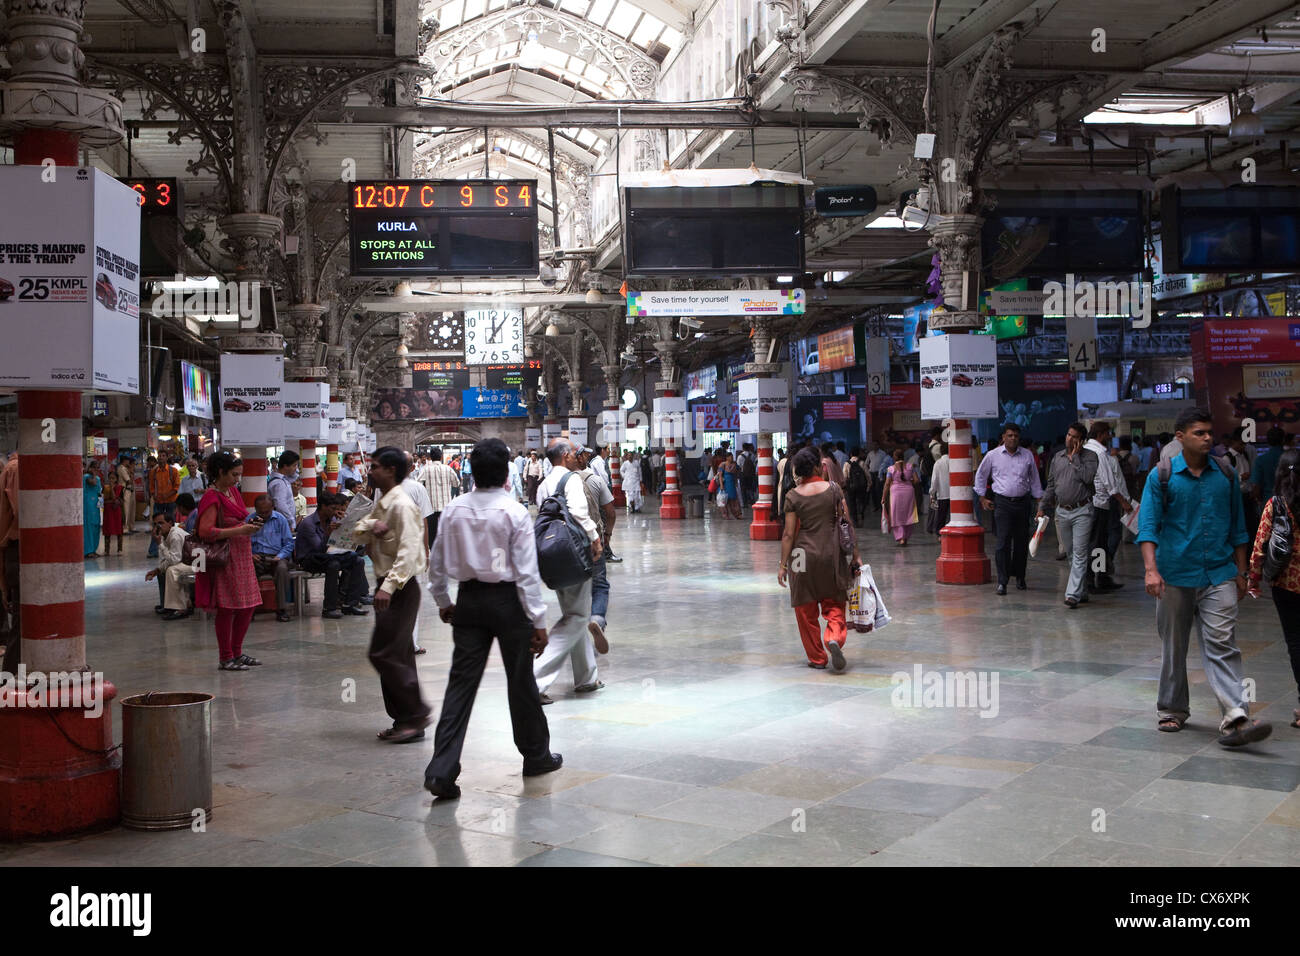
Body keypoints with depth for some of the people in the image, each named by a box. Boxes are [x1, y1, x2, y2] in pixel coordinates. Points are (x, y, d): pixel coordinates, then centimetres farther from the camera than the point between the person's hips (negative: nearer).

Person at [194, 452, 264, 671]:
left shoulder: (233, 491, 12)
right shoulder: (211, 497, -14)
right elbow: (205, 531, -23)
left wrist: (249, 525, 5)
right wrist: (239, 530, -23)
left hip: (241, 556, 9)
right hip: (224, 558, -9)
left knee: (248, 606, 12)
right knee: (227, 609, -2)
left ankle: (237, 652, 24)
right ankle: (225, 658, 7)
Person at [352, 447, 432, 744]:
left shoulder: (402, 505, -16)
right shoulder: (381, 503, 15)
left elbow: (408, 551, -24)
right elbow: (359, 532, 13)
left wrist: (389, 586, -31)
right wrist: (371, 525, -9)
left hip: (400, 588, -10)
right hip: (387, 585, 10)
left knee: (384, 654, -10)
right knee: (397, 655, 12)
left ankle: (416, 713, -1)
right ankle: (406, 720, 18)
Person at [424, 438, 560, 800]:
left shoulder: (453, 510, -1)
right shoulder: (515, 512, -13)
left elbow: (437, 563, 6)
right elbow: (527, 571, -14)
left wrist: (443, 602, 21)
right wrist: (538, 621, -10)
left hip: (469, 600, 3)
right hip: (507, 600, -3)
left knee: (461, 683, 3)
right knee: (520, 681, 12)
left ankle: (441, 770, -5)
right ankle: (536, 755, 30)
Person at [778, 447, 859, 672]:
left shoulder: (793, 497, -4)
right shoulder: (833, 489, -2)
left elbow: (789, 534, -5)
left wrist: (783, 565, 2)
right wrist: (856, 555, 5)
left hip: (804, 555, 0)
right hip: (831, 554, 1)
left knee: (806, 609, 11)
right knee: (834, 604, 12)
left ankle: (817, 658, 15)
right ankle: (834, 638, -17)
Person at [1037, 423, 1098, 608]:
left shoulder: (1089, 456, -2)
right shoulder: (1058, 457, 13)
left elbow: (1088, 477, -20)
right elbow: (1051, 485, 17)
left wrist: (1075, 457, -13)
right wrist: (1042, 507, 13)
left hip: (1082, 511, -6)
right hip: (1062, 511, 6)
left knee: (1079, 553, -9)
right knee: (1071, 554, 11)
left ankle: (1073, 594, -13)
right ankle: (1082, 592, 21)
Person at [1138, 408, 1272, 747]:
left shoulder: (1226, 475, 7)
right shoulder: (1162, 476, -2)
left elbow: (1237, 527, 14)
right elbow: (1148, 525, -7)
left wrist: (1241, 572, 12)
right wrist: (1151, 569, -18)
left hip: (1219, 576, 1)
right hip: (1175, 576, -1)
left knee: (1222, 645, -9)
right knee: (1173, 647, 10)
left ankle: (1236, 718, -16)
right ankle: (1172, 711, 25)